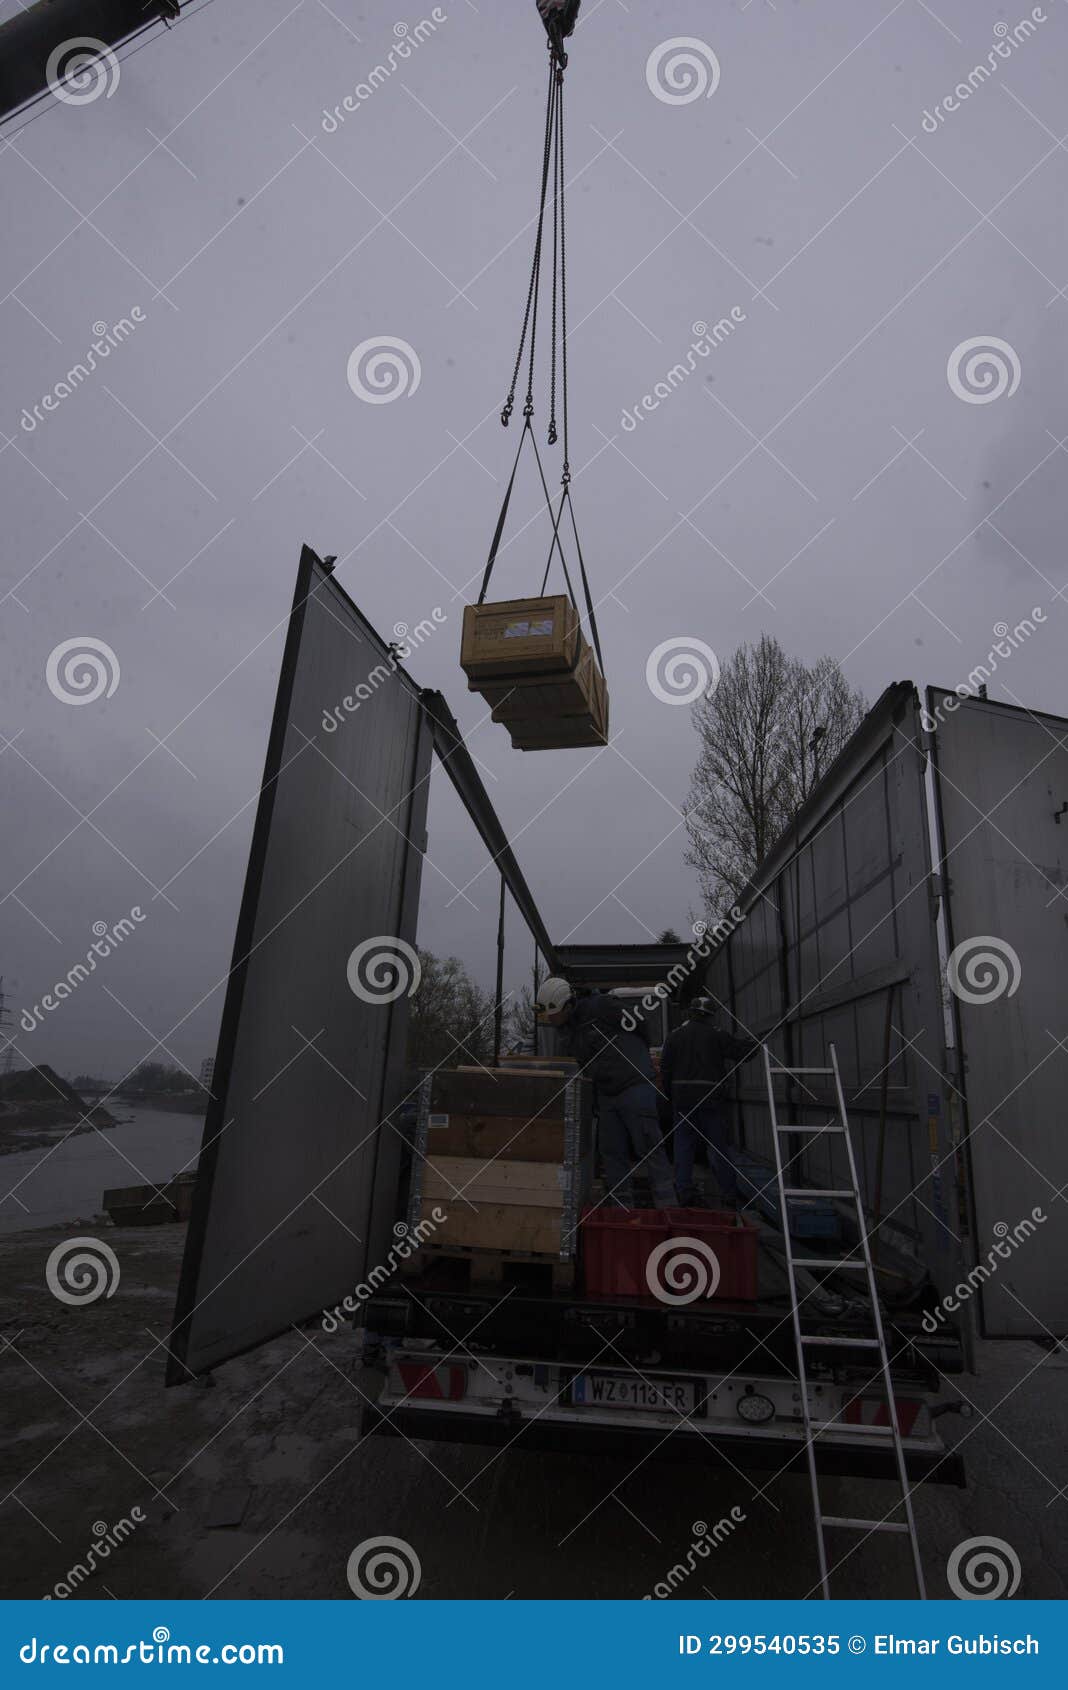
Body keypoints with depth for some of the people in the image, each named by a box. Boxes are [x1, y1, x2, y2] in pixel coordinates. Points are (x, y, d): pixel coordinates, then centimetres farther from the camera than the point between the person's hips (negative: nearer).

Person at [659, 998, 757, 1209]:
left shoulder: (674, 1037, 8)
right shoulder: (716, 1035, 0)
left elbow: (665, 1072, 6)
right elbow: (742, 1050, 0)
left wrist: (666, 1104, 9)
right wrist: (754, 1043, 23)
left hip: (682, 1100, 2)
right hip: (712, 1101, -2)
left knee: (683, 1148, 6)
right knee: (717, 1148, 4)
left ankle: (685, 1195, 3)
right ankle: (729, 1197, 7)